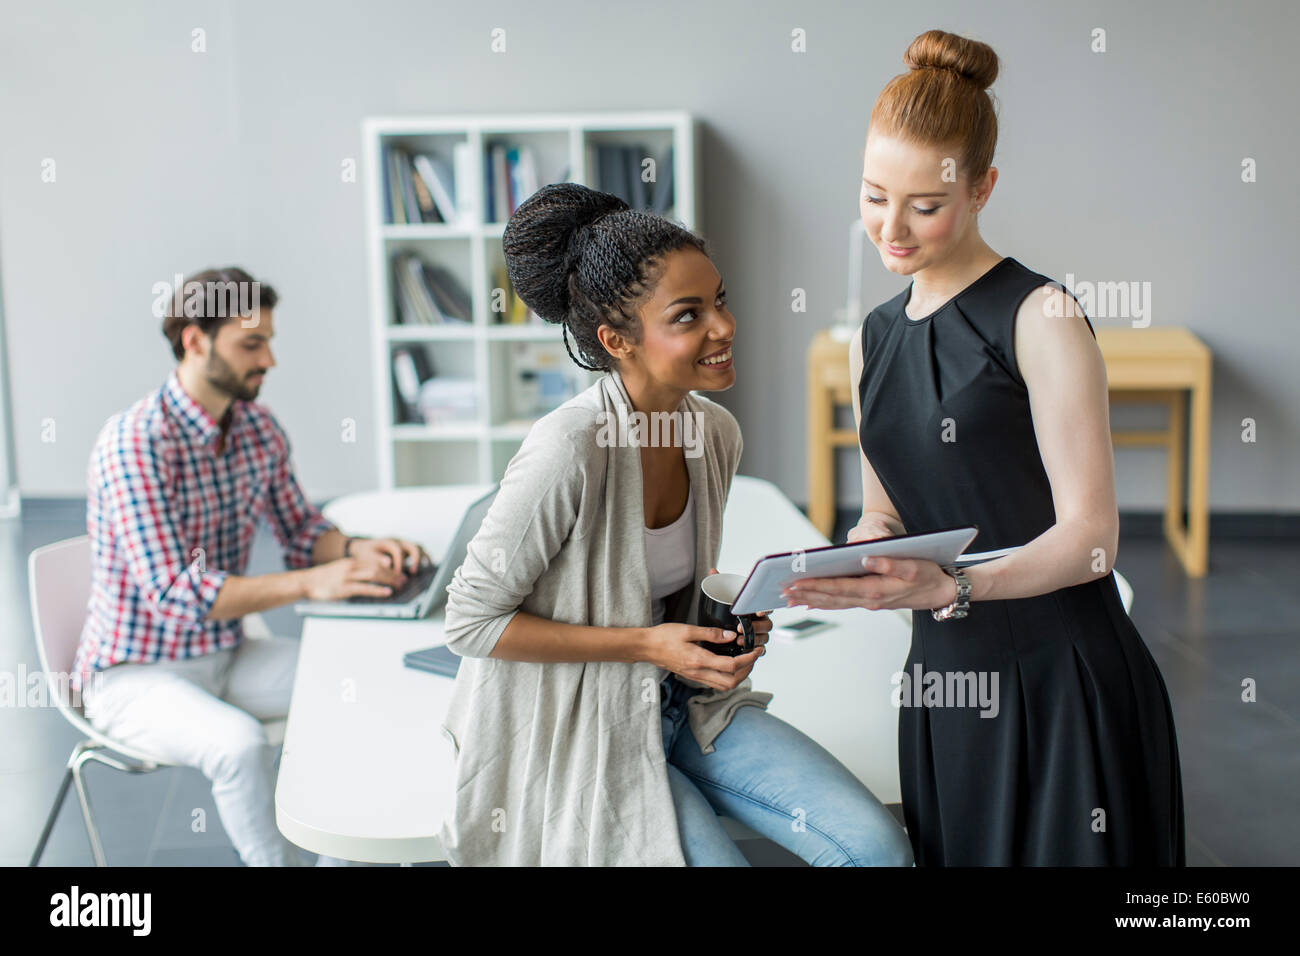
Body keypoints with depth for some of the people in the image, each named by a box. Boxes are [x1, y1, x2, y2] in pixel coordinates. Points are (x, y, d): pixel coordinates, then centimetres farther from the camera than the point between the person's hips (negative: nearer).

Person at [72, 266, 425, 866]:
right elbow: (174, 592, -30)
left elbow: (301, 529, 10)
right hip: (134, 673, -7)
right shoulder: (134, 442, -24)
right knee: (240, 743, -33)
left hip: (224, 657, 7)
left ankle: (336, 855, 3)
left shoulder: (259, 428, -1)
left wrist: (357, 551, -13)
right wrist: (309, 583, -35)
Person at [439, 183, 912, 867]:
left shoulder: (716, 432, -2)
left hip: (683, 701, 6)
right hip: (579, 730, -6)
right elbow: (471, 619, -19)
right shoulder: (570, 450, -26)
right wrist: (646, 644, -21)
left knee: (877, 847, -7)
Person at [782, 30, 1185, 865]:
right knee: (952, 855, 10)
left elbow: (1089, 535, -12)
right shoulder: (873, 340, 12)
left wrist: (950, 586, -26)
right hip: (944, 679, 6)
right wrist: (868, 547, -4)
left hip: (1064, 680, -5)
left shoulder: (1040, 317, -9)